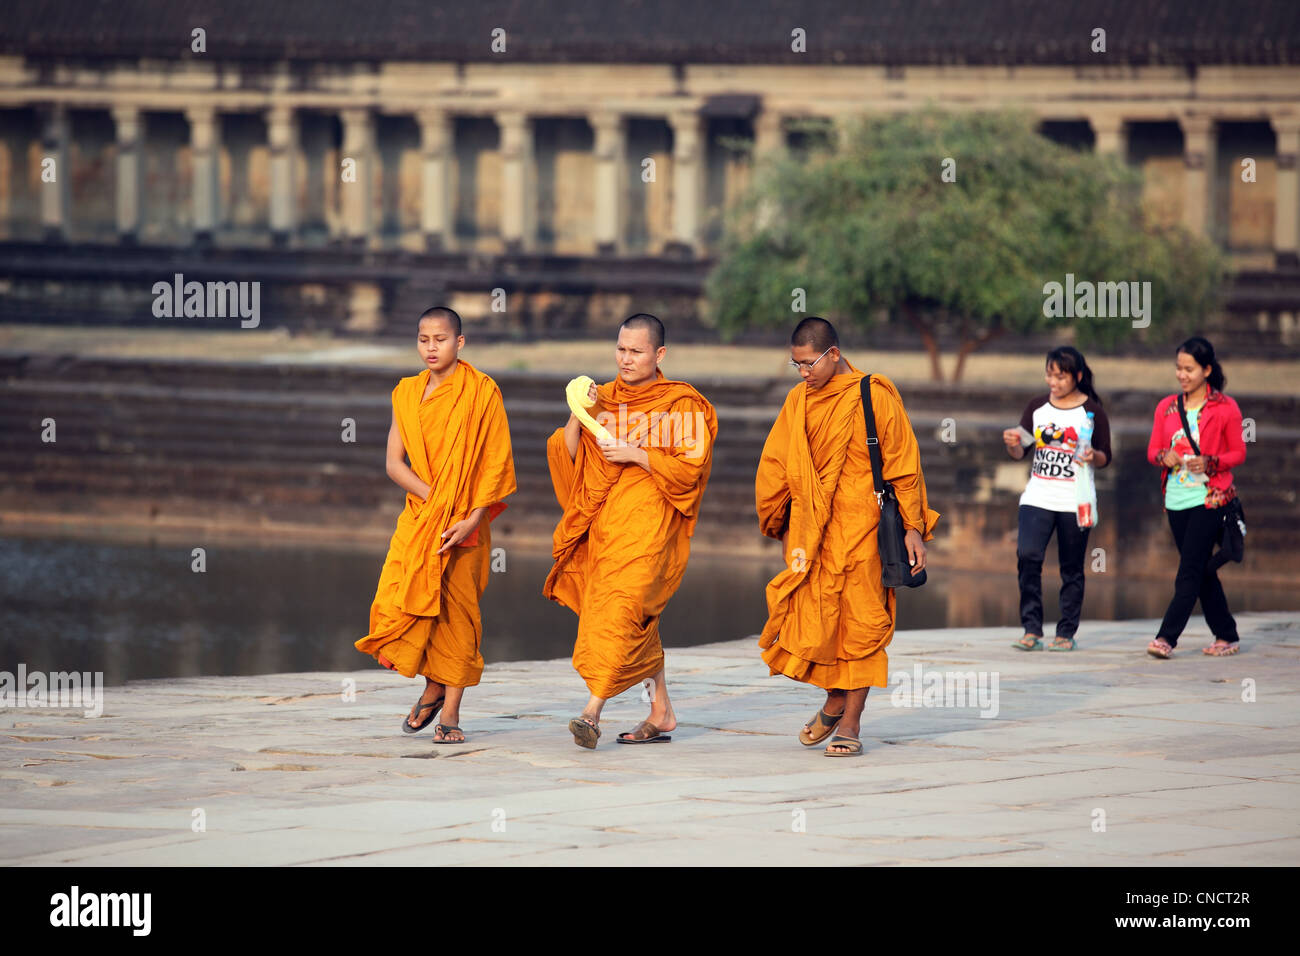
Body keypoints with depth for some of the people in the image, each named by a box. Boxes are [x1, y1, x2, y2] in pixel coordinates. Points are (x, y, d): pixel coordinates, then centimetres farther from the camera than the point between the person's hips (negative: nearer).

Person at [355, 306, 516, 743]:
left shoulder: (481, 391, -3)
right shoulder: (406, 393, 9)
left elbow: (496, 464, -6)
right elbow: (394, 463, 5)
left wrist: (472, 520, -16)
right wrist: (433, 496, -11)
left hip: (464, 523, -3)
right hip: (418, 516, 3)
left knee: (457, 609, -3)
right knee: (395, 605, -8)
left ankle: (451, 713, 6)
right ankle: (432, 687, 16)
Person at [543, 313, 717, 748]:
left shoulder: (680, 404, -2)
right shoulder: (605, 398, 13)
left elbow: (690, 468, -8)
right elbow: (569, 456, 7)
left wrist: (635, 455, -16)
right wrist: (578, 416, -10)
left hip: (649, 521, -6)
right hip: (604, 522, 6)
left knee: (622, 606, -18)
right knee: (639, 618, 9)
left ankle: (593, 710, -24)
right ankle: (661, 711, 17)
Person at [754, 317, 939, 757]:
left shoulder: (874, 398, -5)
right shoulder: (798, 401, 9)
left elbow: (903, 466, -2)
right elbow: (775, 468, 18)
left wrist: (913, 529, -5)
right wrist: (780, 525, 19)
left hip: (861, 530, -4)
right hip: (810, 530, 4)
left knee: (860, 625, -2)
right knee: (812, 623, 0)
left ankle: (850, 724, 4)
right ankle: (834, 703, 24)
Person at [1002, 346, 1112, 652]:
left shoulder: (1091, 411, 0)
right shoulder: (1037, 407, 8)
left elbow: (1106, 457, 3)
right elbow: (1020, 452, 10)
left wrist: (1093, 457, -19)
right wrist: (1012, 443, -11)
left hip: (1075, 501, -2)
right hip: (1038, 497, 2)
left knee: (1072, 569, 2)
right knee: (1027, 556, -14)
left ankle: (1066, 633, 11)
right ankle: (1031, 629, -9)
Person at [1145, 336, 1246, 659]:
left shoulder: (1225, 408, -3)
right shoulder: (1167, 407, 10)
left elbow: (1238, 452, 1)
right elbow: (1153, 450, 13)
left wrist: (1210, 462, -17)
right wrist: (1164, 457, -11)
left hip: (1210, 497, -5)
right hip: (1176, 498, 5)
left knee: (1189, 571, -11)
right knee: (1201, 571, 10)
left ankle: (1167, 637, -16)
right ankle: (1226, 636, 20)